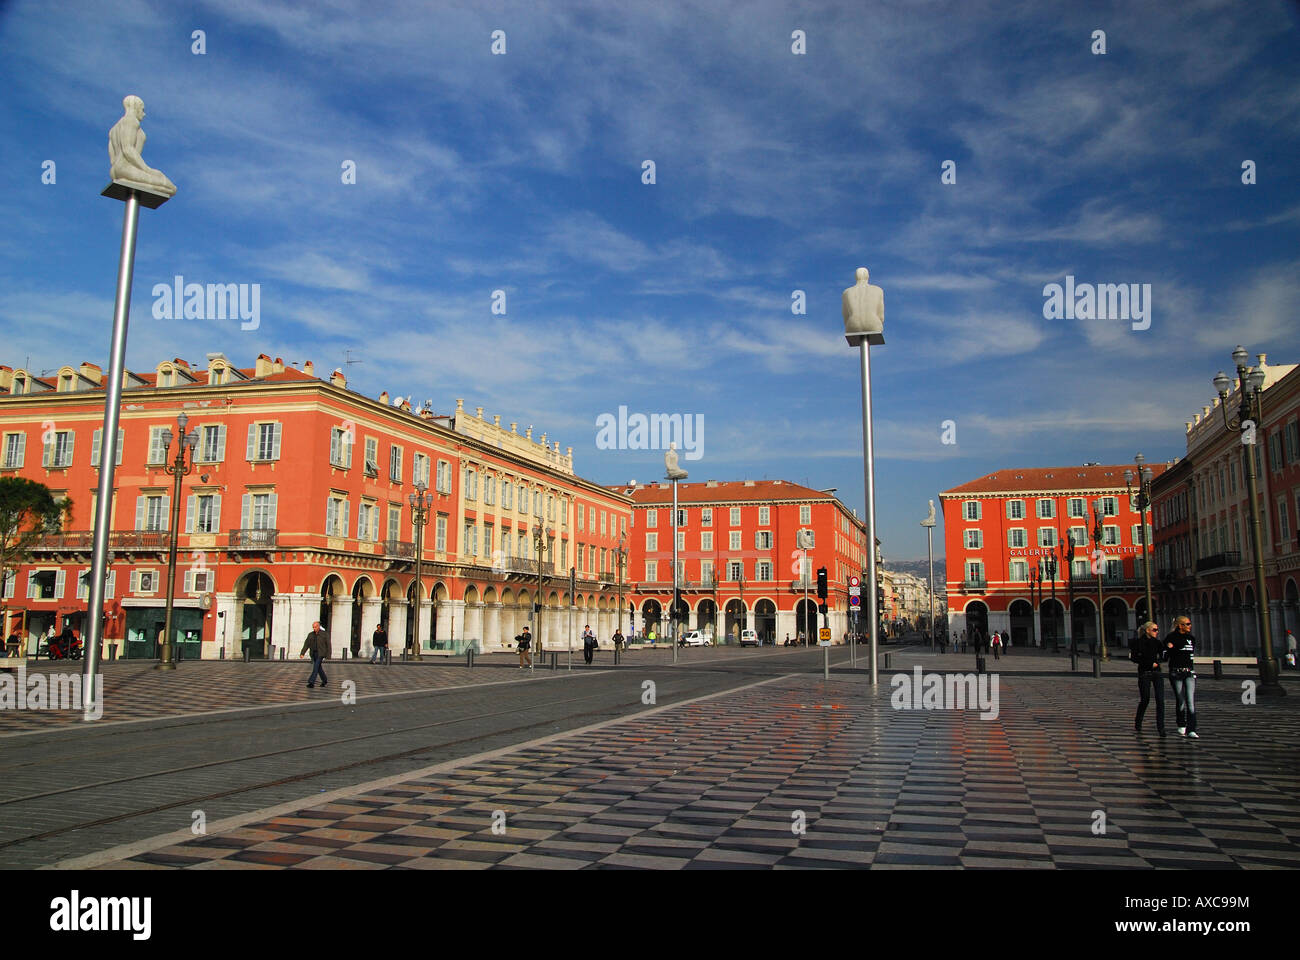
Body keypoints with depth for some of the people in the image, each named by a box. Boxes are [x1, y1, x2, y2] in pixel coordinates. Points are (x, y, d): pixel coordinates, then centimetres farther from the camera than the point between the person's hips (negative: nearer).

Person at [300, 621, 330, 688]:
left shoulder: (324, 634, -8)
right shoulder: (311, 635, 4)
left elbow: (328, 645, -6)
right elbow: (306, 644, -1)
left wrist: (328, 656, -9)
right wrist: (302, 653, -13)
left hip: (321, 654, -6)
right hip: (313, 654, 6)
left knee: (316, 667, -15)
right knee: (319, 668, 14)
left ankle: (311, 682, -17)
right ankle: (324, 680, 31)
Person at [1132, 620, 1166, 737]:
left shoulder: (1156, 642, 10)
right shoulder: (1138, 642, -3)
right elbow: (1135, 658, -8)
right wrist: (1150, 663, -13)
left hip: (1157, 672, 4)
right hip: (1144, 673, -4)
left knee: (1160, 700, -7)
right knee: (1145, 700, 2)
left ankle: (1160, 727, -5)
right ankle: (1137, 724, 25)